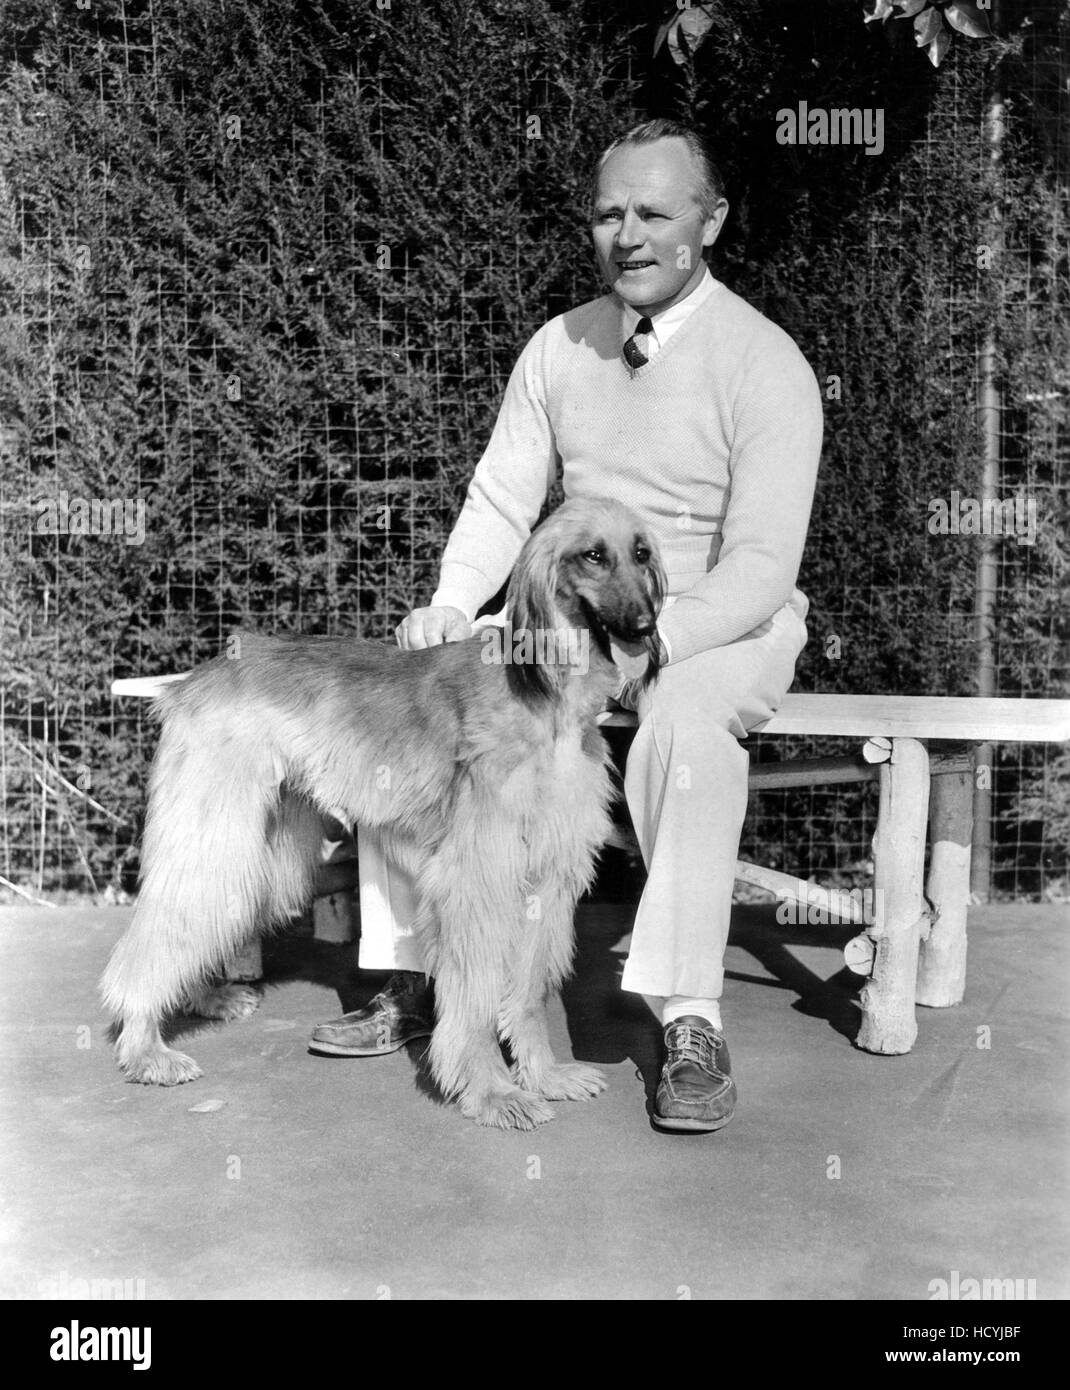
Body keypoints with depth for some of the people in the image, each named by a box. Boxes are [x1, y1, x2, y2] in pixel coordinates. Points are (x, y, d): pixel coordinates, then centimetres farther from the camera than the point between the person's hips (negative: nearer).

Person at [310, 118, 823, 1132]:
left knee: (685, 719, -38)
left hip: (725, 627, -5)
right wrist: (454, 603, -16)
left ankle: (691, 1023, -28)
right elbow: (501, 499, 4)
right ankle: (412, 974, -4)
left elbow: (763, 563, -18)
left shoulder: (765, 364, -12)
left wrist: (648, 640, -33)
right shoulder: (558, 348, 5)